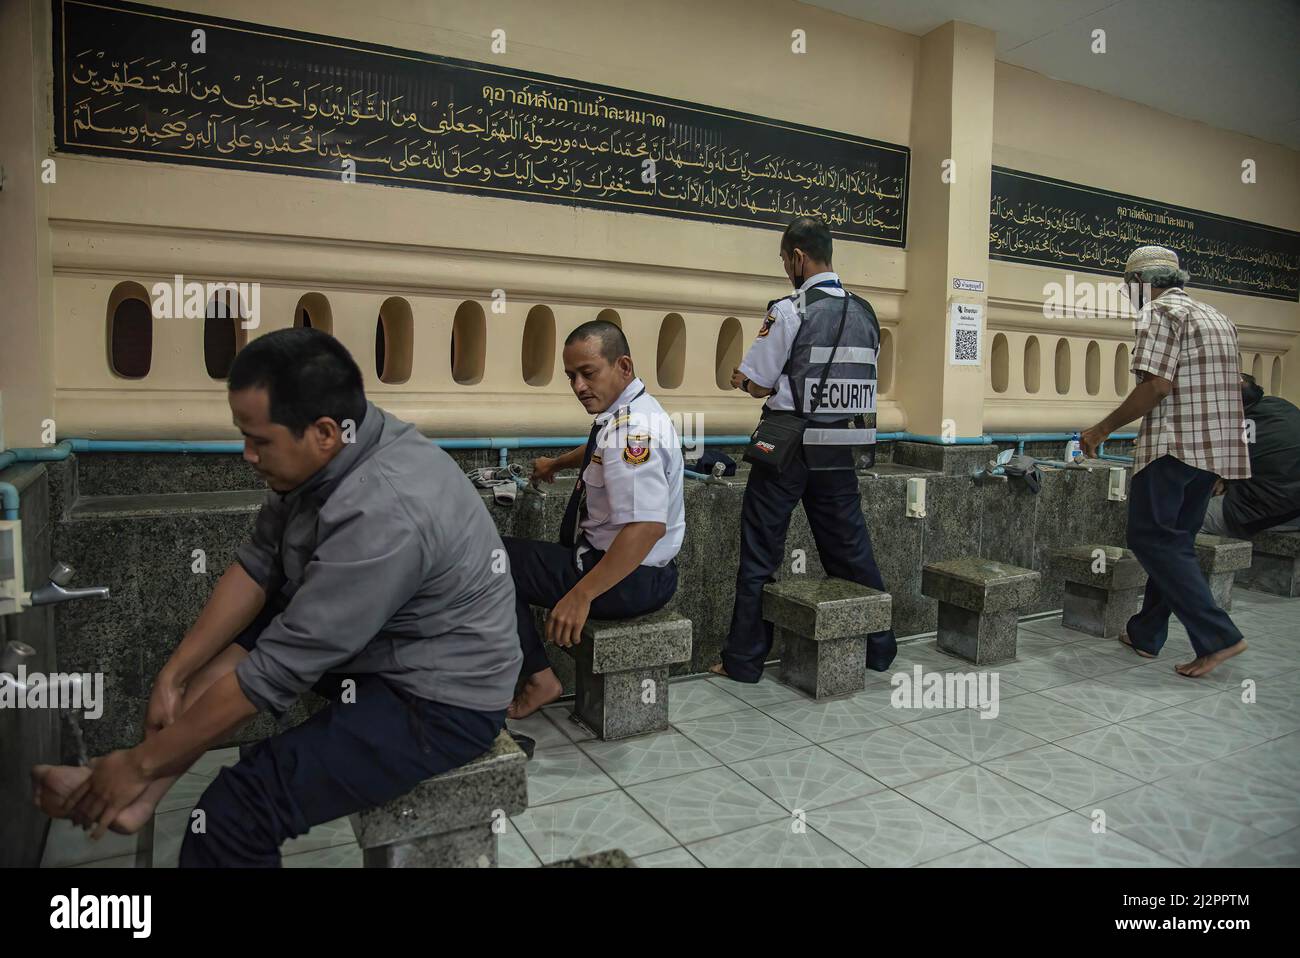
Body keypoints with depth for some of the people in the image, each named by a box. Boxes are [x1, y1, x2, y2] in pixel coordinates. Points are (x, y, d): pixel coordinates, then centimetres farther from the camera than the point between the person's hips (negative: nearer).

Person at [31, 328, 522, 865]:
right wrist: (173, 673, 0)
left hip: (440, 700, -9)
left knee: (239, 806, -21)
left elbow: (275, 672, -26)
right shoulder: (335, 451, -7)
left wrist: (142, 762, -13)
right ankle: (137, 795, 7)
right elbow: (257, 564, 3)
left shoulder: (384, 514, -33)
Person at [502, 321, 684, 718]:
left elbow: (647, 528, -35)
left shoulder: (632, 430, -26)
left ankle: (537, 678, 1)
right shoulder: (629, 411, 6)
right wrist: (555, 464, 39)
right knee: (518, 553, 24)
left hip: (631, 580, -10)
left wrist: (581, 595, -32)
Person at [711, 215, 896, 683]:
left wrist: (744, 378, 10)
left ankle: (744, 659, 13)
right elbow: (859, 379, 13)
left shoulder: (790, 311, -12)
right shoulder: (865, 313, 7)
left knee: (760, 554, 5)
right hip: (840, 449, 6)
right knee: (851, 549, 16)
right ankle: (878, 646, 28)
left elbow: (757, 384, -11)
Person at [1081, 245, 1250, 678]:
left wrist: (1104, 428, -10)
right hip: (1218, 448, 9)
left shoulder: (1159, 313, -8)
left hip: (1173, 447, -9)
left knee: (1152, 539, -4)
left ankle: (1218, 637, -8)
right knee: (1175, 540, 14)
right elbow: (1224, 387, 22)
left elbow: (1155, 386, -19)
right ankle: (1147, 634, 22)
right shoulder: (1217, 317, 20)